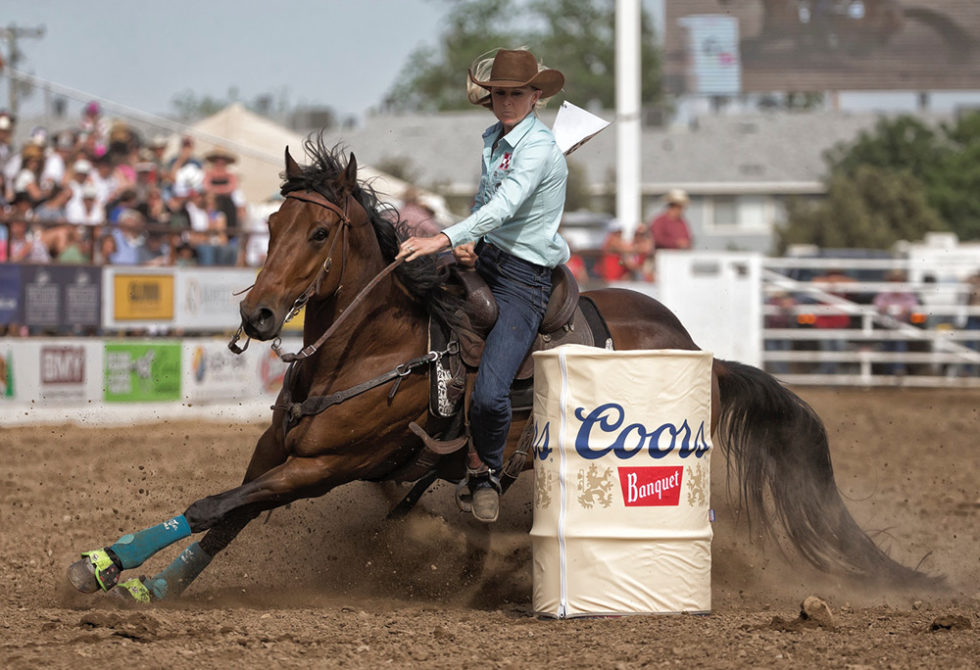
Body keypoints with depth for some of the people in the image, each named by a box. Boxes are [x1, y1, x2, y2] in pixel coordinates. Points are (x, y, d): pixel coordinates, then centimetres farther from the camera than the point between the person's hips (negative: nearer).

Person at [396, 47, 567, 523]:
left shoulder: (538, 149, -18)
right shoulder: (494, 140, 9)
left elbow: (503, 208, -31)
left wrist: (444, 239, -41)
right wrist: (467, 243, 3)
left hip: (524, 278, -9)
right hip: (483, 260, 9)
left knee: (489, 395, -21)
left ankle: (486, 471, 8)